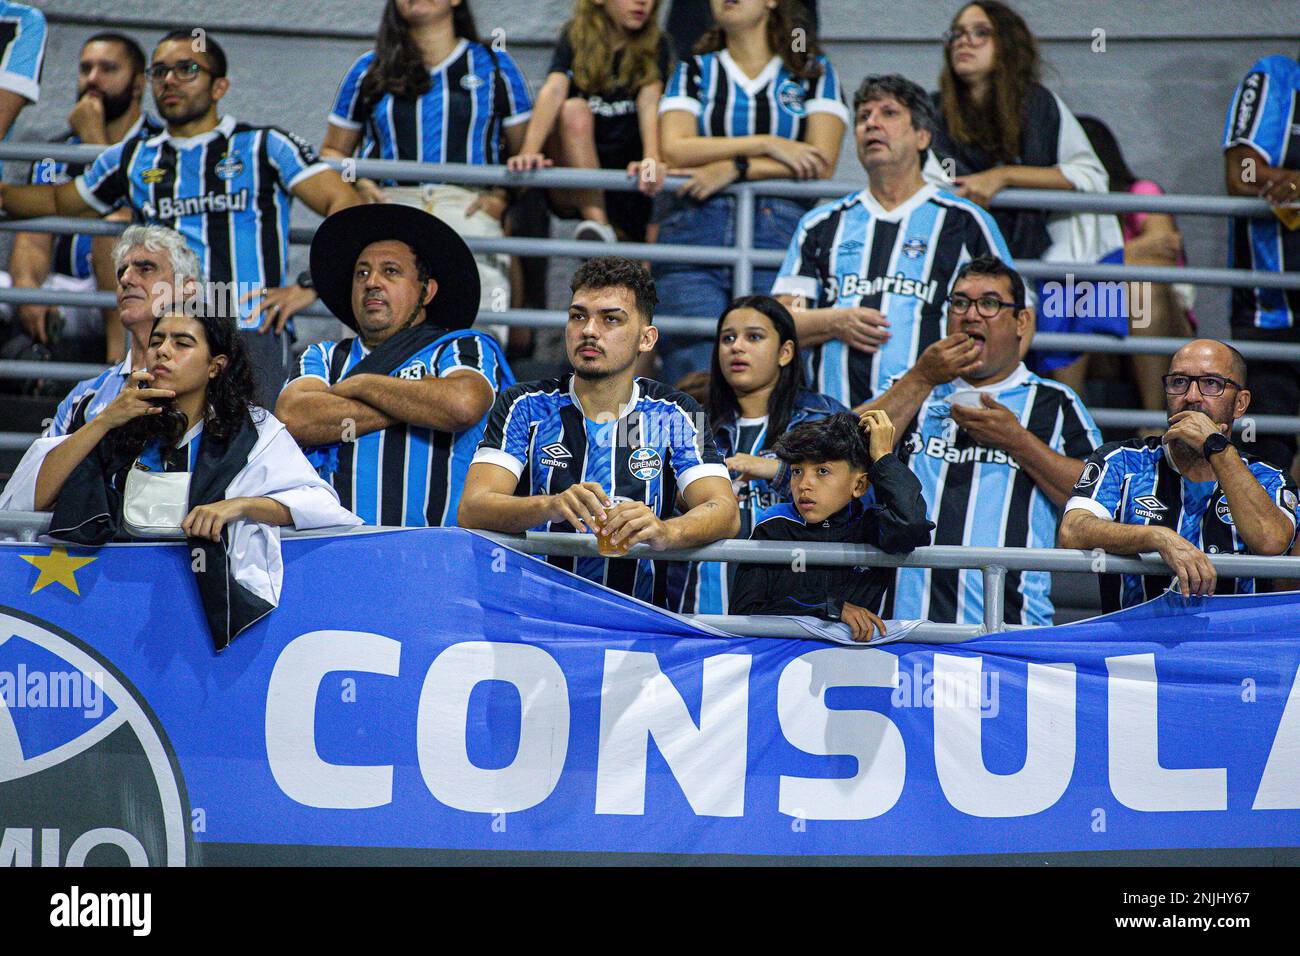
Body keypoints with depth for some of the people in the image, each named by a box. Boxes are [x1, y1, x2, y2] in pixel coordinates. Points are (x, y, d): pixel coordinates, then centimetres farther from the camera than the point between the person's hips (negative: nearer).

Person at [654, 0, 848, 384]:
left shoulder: (814, 72, 16)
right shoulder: (693, 71, 18)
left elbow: (823, 163, 2)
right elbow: (673, 149, 1)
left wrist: (735, 168, -6)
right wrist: (767, 144, -5)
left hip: (778, 235, -1)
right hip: (695, 233, 1)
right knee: (695, 381, -12)